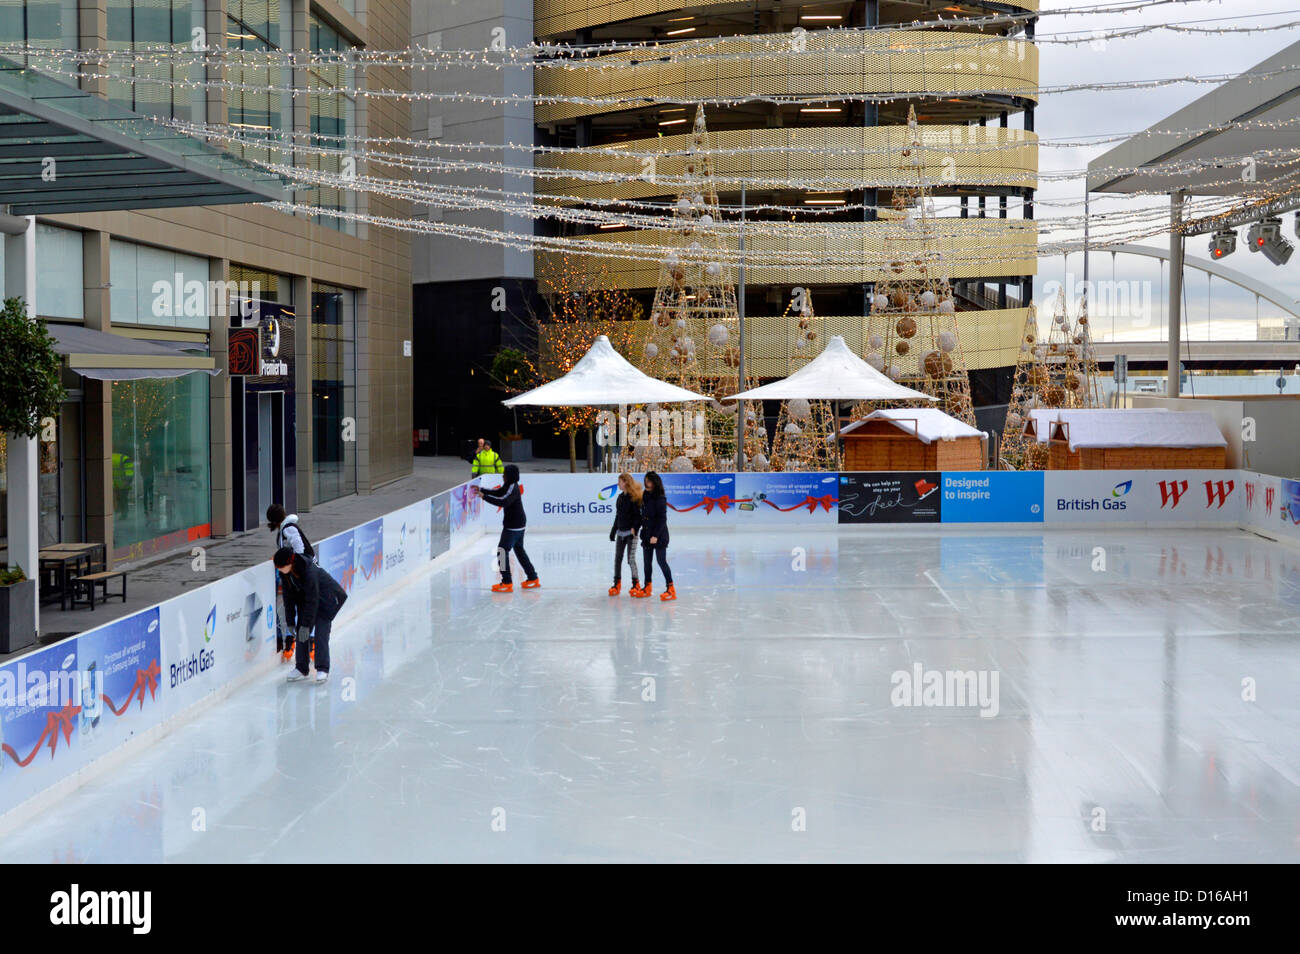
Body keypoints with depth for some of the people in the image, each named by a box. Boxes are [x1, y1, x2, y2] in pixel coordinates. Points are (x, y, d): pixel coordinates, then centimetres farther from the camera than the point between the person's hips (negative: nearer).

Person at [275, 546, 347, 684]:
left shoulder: (309, 572, -36)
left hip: (326, 599, -7)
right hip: (305, 598, 7)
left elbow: (312, 600, -30)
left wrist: (306, 625, -27)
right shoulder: (286, 573, -14)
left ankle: (322, 669, -8)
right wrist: (290, 622, -4)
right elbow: (289, 597, -4)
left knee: (321, 633, -15)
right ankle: (301, 668, 9)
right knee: (300, 632, 0)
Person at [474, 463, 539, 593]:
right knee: (519, 550, 20)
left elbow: (503, 502, -35)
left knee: (503, 549, -9)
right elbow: (498, 492, 21)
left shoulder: (513, 488, -21)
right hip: (519, 524, 11)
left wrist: (484, 496, -34)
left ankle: (506, 583, -9)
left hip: (513, 526, -11)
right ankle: (533, 579, 27)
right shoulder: (509, 486, 10)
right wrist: (481, 489, 11)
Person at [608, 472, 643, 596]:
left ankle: (636, 583, 3)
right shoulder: (620, 497, 12)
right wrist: (613, 530, 19)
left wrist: (634, 528, -21)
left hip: (630, 532, -8)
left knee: (631, 559, -7)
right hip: (620, 532, 8)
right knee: (617, 558, 8)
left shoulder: (634, 498, -11)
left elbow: (639, 515, -14)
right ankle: (617, 583, 16)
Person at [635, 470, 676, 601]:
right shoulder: (645, 496, 10)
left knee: (661, 561, -9)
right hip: (647, 534, 8)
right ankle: (647, 587, 24)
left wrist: (656, 535, -22)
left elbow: (662, 518, -17)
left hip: (659, 536, -8)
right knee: (647, 561, 13)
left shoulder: (660, 498, -14)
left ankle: (671, 589, -5)